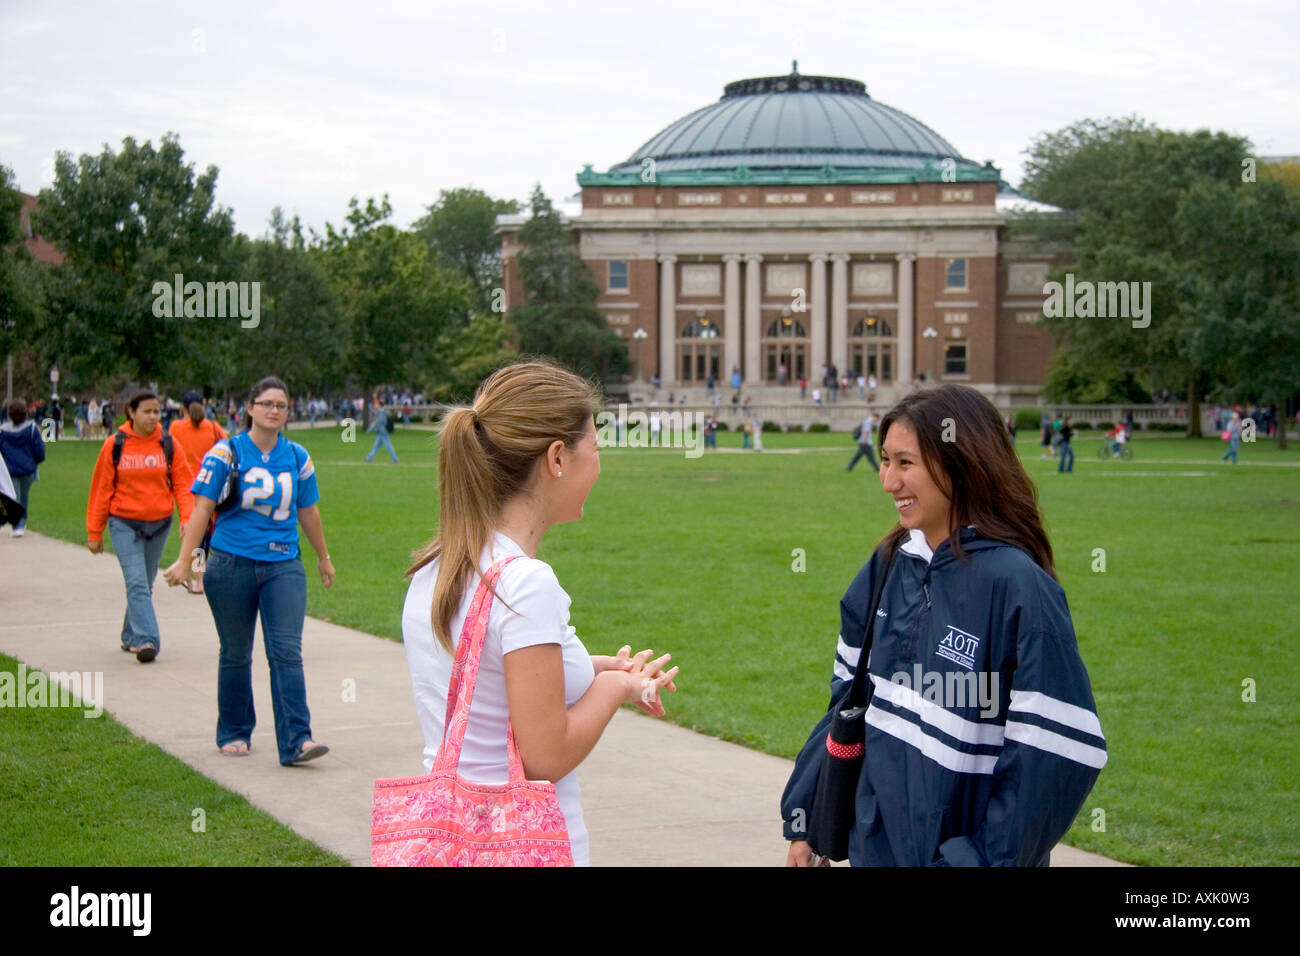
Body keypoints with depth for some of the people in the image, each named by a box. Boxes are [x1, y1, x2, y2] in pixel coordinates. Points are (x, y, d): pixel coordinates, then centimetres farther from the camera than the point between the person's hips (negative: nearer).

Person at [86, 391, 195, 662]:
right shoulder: (114, 445, -3)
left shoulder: (169, 444, 1)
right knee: (137, 583, -14)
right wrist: (94, 532, 4)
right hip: (124, 523, -3)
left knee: (145, 584, 12)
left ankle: (131, 637, 27)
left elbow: (183, 483, 3)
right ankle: (146, 640, -20)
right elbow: (101, 488, 3)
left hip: (159, 524, 3)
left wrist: (187, 517, -14)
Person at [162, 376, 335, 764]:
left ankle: (296, 740, -13)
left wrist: (323, 557, 29)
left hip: (283, 565, 2)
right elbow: (203, 506, -7)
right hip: (231, 564, -2)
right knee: (236, 654, 8)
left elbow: (308, 511, 20)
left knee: (287, 652, -9)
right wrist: (185, 560, -12)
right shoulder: (227, 452, -3)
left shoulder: (297, 457, 8)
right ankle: (234, 733, 25)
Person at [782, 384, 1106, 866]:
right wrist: (804, 820, 8)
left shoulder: (1015, 584, -18)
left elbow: (1057, 750, -20)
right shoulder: (888, 565, 1)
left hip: (954, 849, -6)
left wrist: (993, 858, -19)